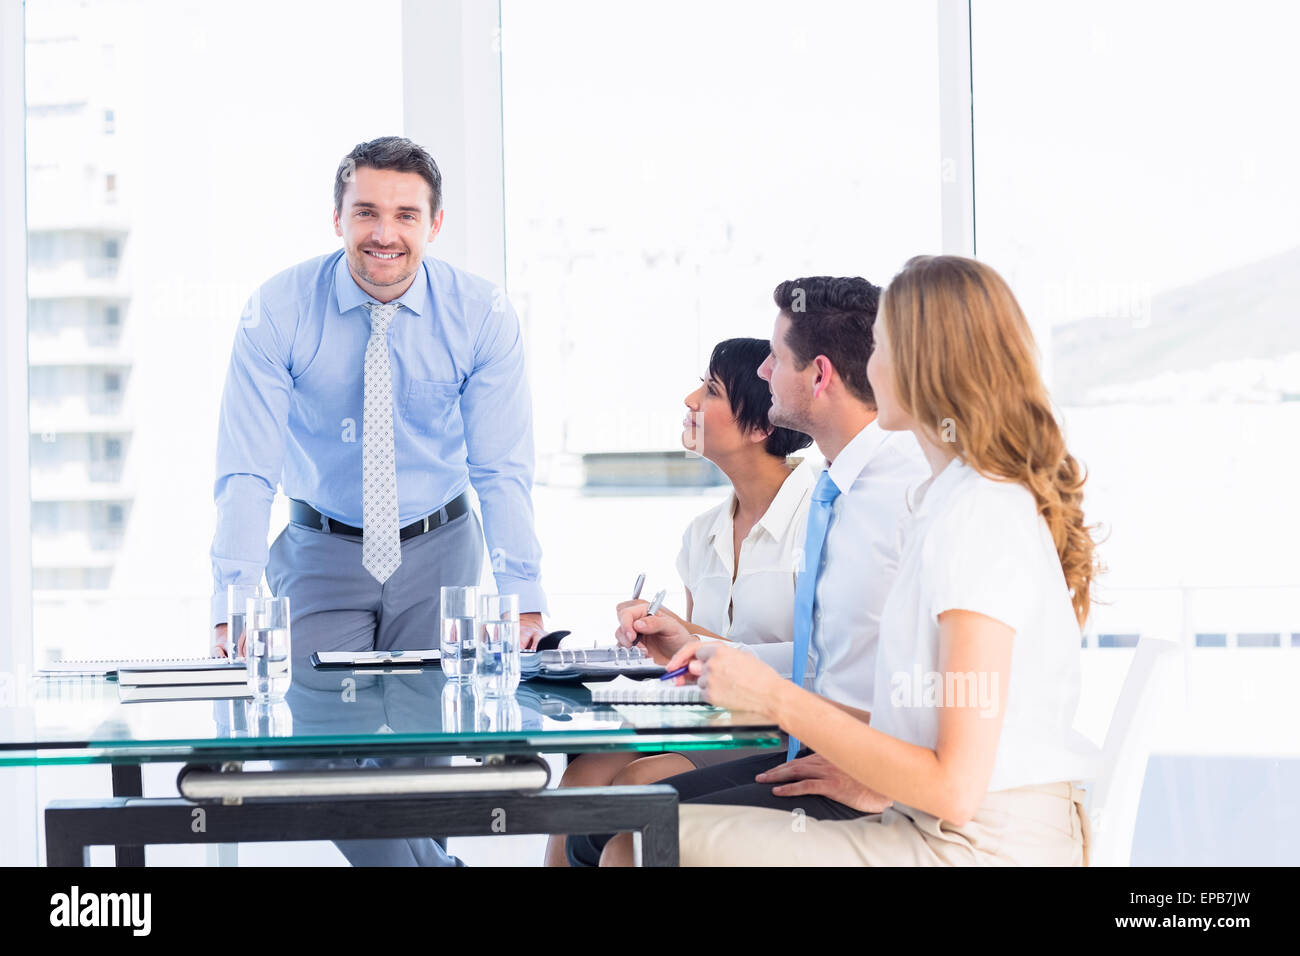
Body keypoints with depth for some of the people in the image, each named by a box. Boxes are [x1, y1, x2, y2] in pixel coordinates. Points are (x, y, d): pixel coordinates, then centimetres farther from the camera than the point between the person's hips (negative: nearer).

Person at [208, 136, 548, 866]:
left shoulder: (483, 315, -12)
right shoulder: (278, 313, -14)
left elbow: (502, 469, -11)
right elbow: (247, 470, -17)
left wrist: (521, 594, -23)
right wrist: (235, 607, -27)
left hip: (440, 552, 0)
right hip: (322, 553, 0)